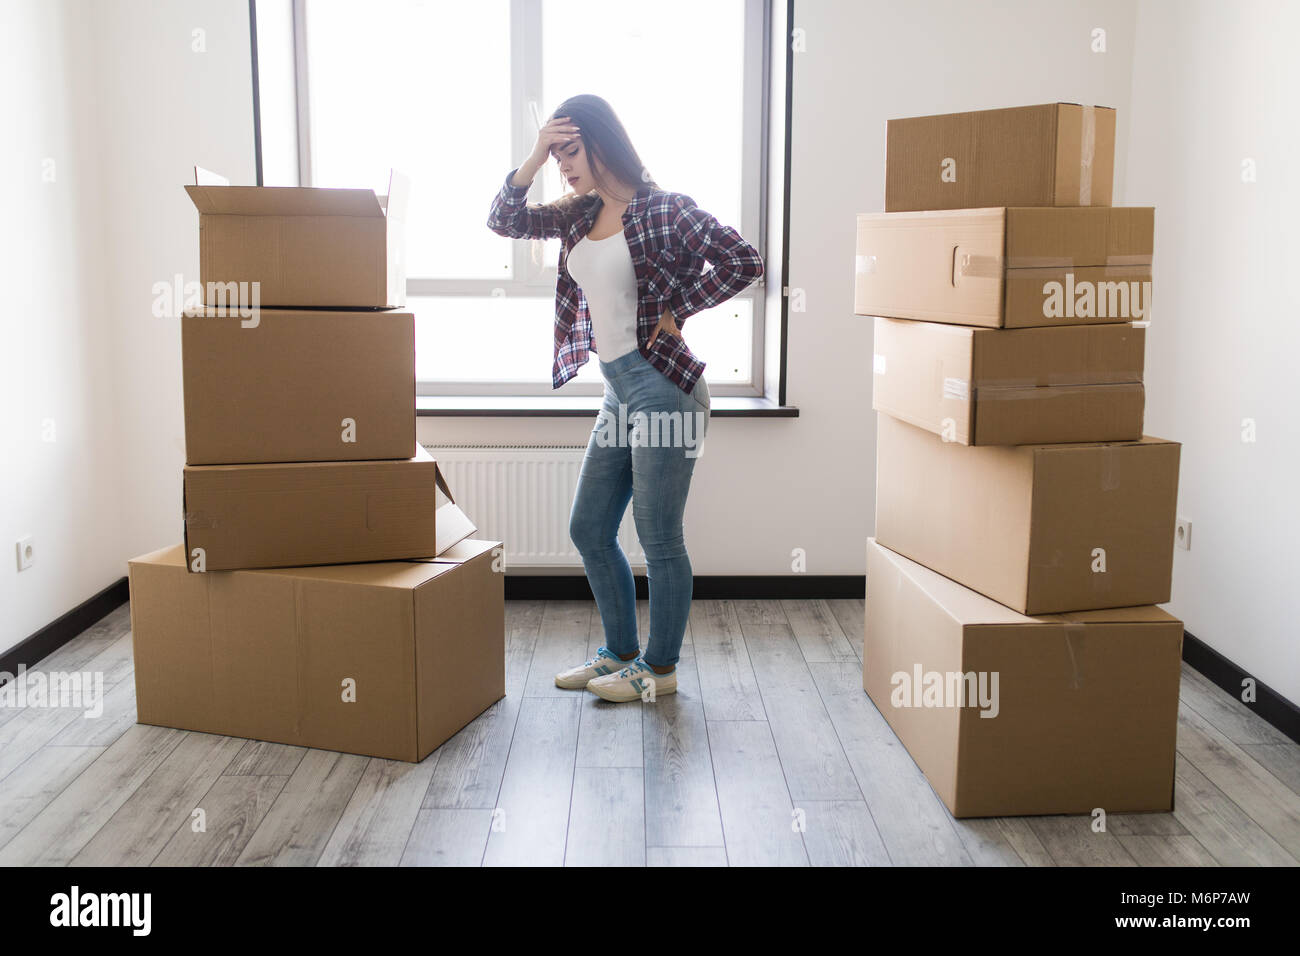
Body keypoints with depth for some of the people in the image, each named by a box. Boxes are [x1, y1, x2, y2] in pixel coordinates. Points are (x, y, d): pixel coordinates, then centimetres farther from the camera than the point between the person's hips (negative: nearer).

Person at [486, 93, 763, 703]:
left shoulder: (662, 210, -9)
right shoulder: (581, 216, 13)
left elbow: (744, 262, -13)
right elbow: (505, 222, 15)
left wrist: (676, 310, -10)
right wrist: (533, 158, 2)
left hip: (661, 388, -9)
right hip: (618, 392, 9)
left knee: (659, 538, 1)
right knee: (588, 528, 14)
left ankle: (660, 667, 17)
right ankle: (620, 651, 30)